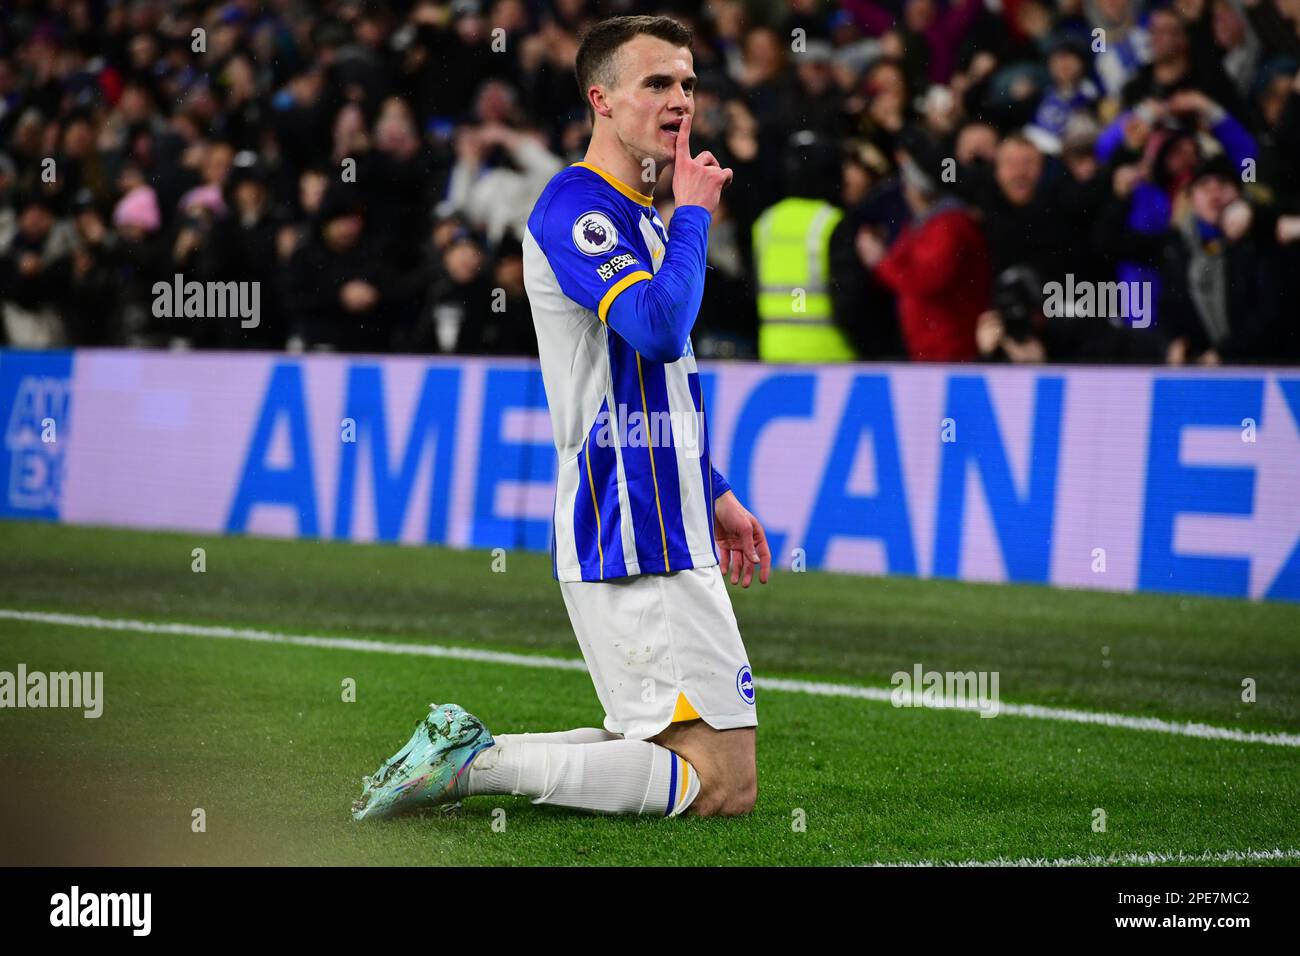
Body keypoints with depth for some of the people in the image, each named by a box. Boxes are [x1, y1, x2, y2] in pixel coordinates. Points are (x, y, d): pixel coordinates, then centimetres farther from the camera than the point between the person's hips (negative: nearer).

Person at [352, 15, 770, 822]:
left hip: (660, 535, 10)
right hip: (635, 545, -10)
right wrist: (693, 213, -15)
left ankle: (466, 753, 8)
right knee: (726, 784, -12)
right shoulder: (574, 207, -13)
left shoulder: (638, 217, 20)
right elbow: (660, 328, -29)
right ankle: (479, 763, -13)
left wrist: (713, 491, 27)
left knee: (677, 747, 15)